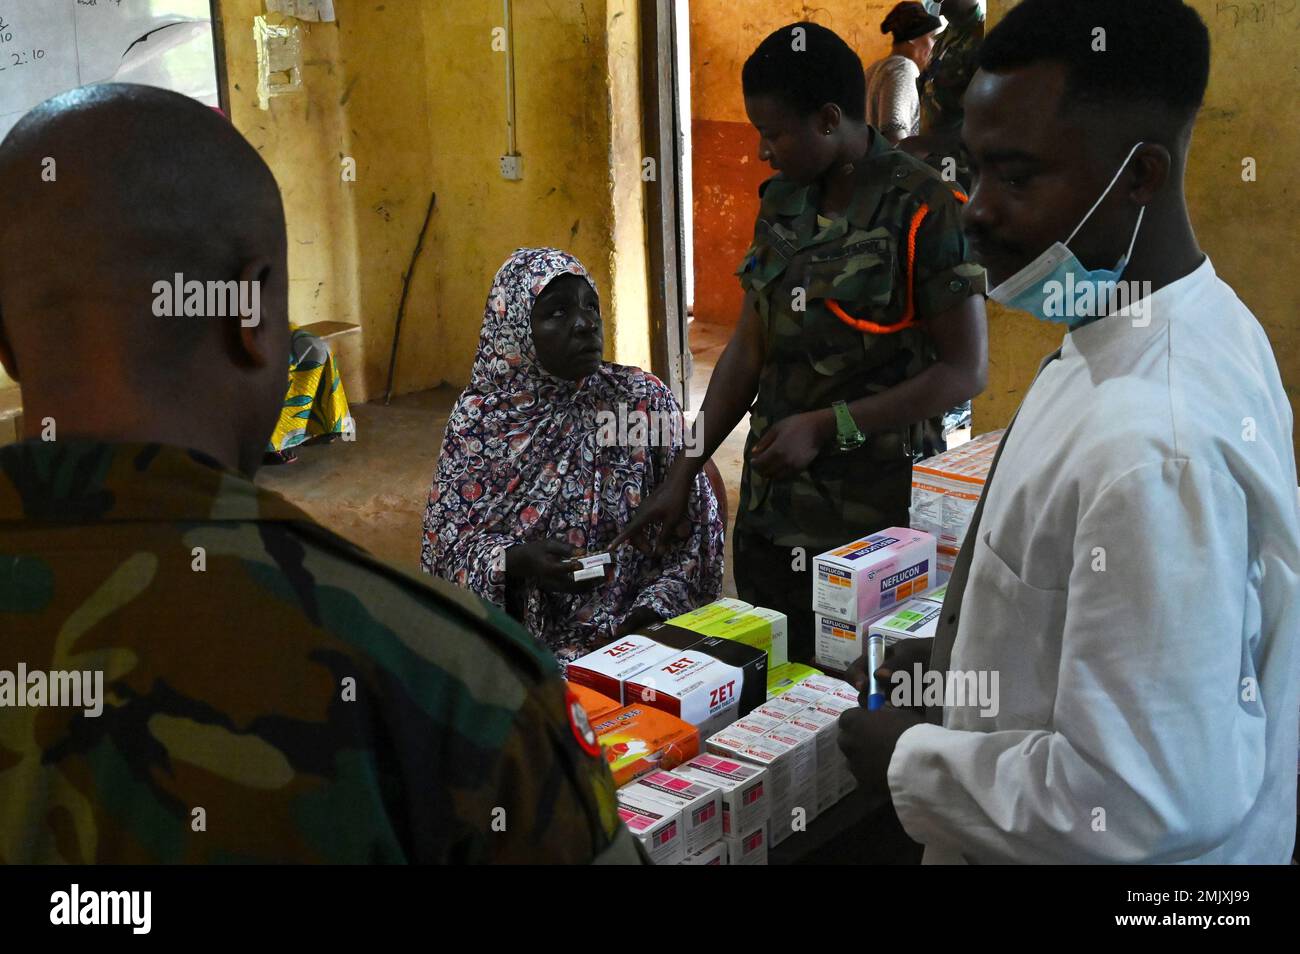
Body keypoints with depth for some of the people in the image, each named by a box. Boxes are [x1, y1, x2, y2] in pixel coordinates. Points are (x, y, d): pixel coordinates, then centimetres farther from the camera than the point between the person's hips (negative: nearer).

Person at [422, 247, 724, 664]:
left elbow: (692, 532, 3)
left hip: (628, 634, 0)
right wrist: (520, 561, -18)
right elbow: (447, 545, 1)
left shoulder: (644, 398, 0)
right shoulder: (479, 418, 0)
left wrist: (650, 613, -11)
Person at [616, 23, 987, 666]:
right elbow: (749, 346, 11)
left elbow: (965, 371, -14)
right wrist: (683, 474, 7)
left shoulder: (923, 210, -13)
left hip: (871, 517, -6)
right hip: (768, 512, 6)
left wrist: (826, 426, -17)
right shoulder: (781, 203, 7)